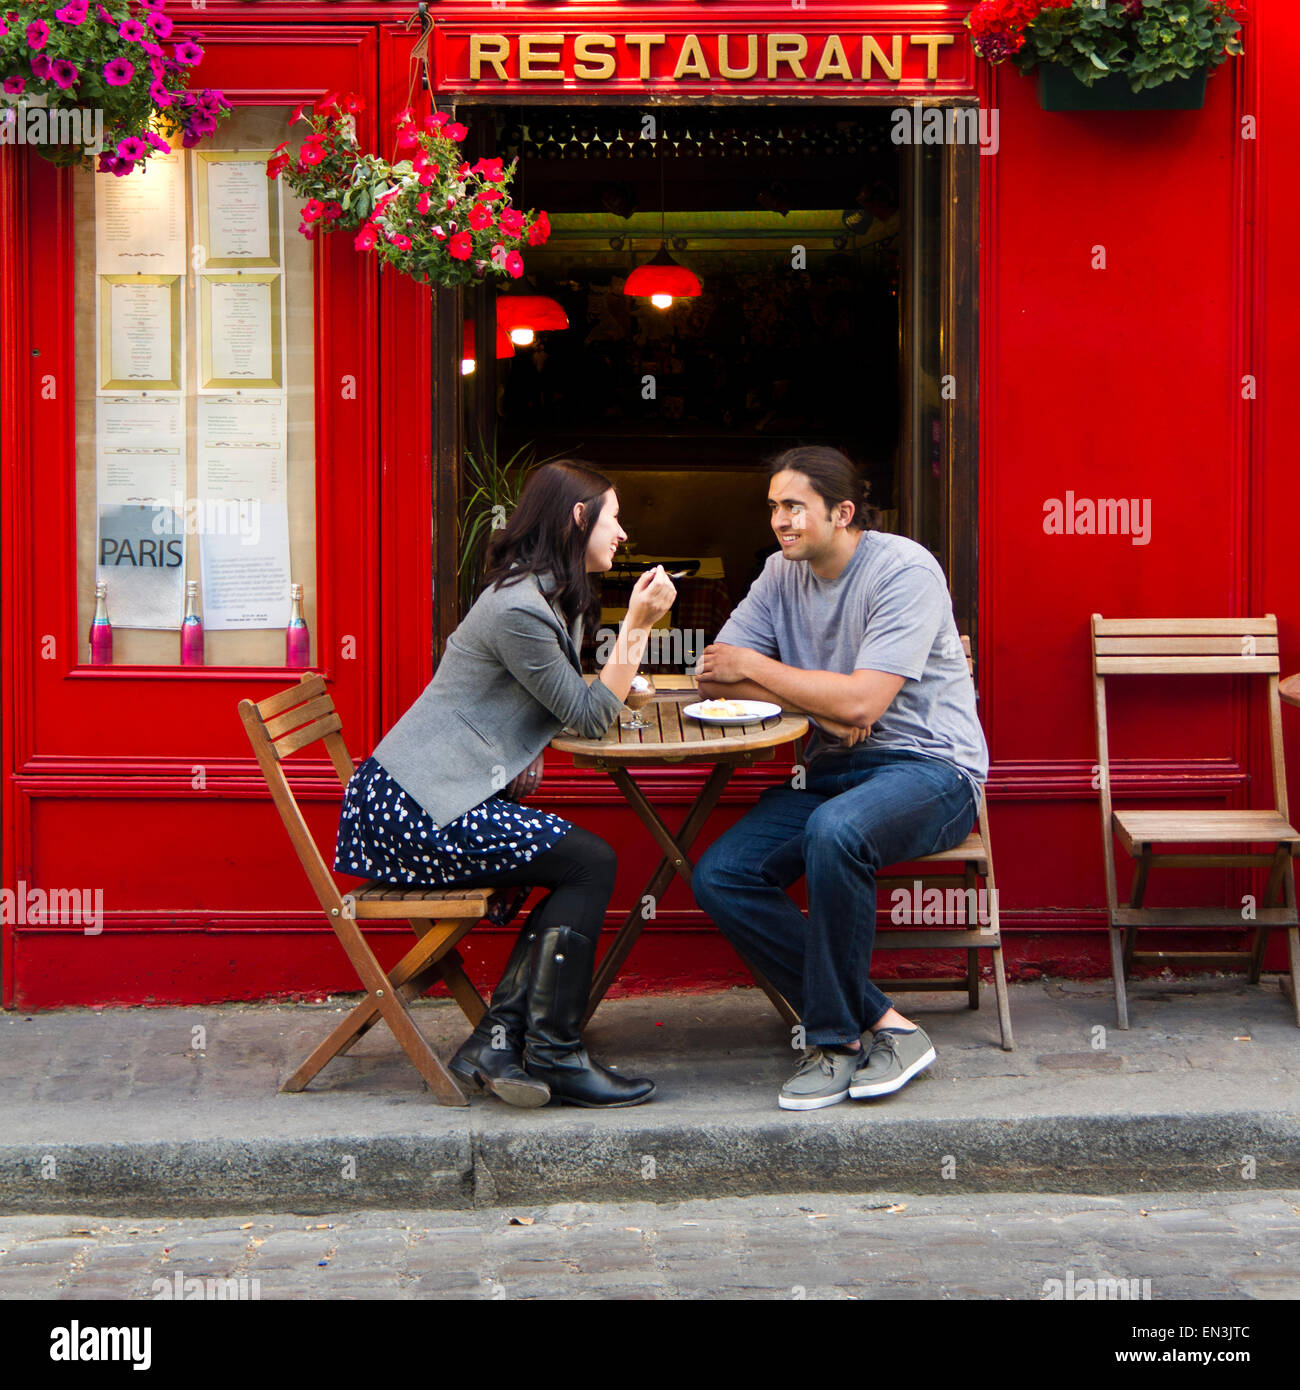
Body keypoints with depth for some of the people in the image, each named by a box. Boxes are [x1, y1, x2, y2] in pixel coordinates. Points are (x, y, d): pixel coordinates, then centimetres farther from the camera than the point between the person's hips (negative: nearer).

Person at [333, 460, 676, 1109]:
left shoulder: (548, 595, 17)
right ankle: (552, 1057, -8)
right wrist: (638, 625, -12)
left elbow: (574, 702, 20)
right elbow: (589, 718, -12)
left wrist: (618, 686, 0)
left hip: (432, 798, 10)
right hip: (412, 810, -10)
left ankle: (496, 1041, -4)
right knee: (590, 864, -13)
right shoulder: (520, 609, -17)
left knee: (581, 867, -1)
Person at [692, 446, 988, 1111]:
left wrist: (753, 668, -9)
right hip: (832, 769, 7)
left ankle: (836, 1038, -21)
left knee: (834, 831, -39)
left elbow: (861, 702, -21)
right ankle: (880, 1024, -15)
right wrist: (819, 700, -9)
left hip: (930, 768, -7)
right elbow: (715, 675, 7)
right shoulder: (783, 572, 9)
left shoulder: (904, 569, -13)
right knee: (718, 878, -14)